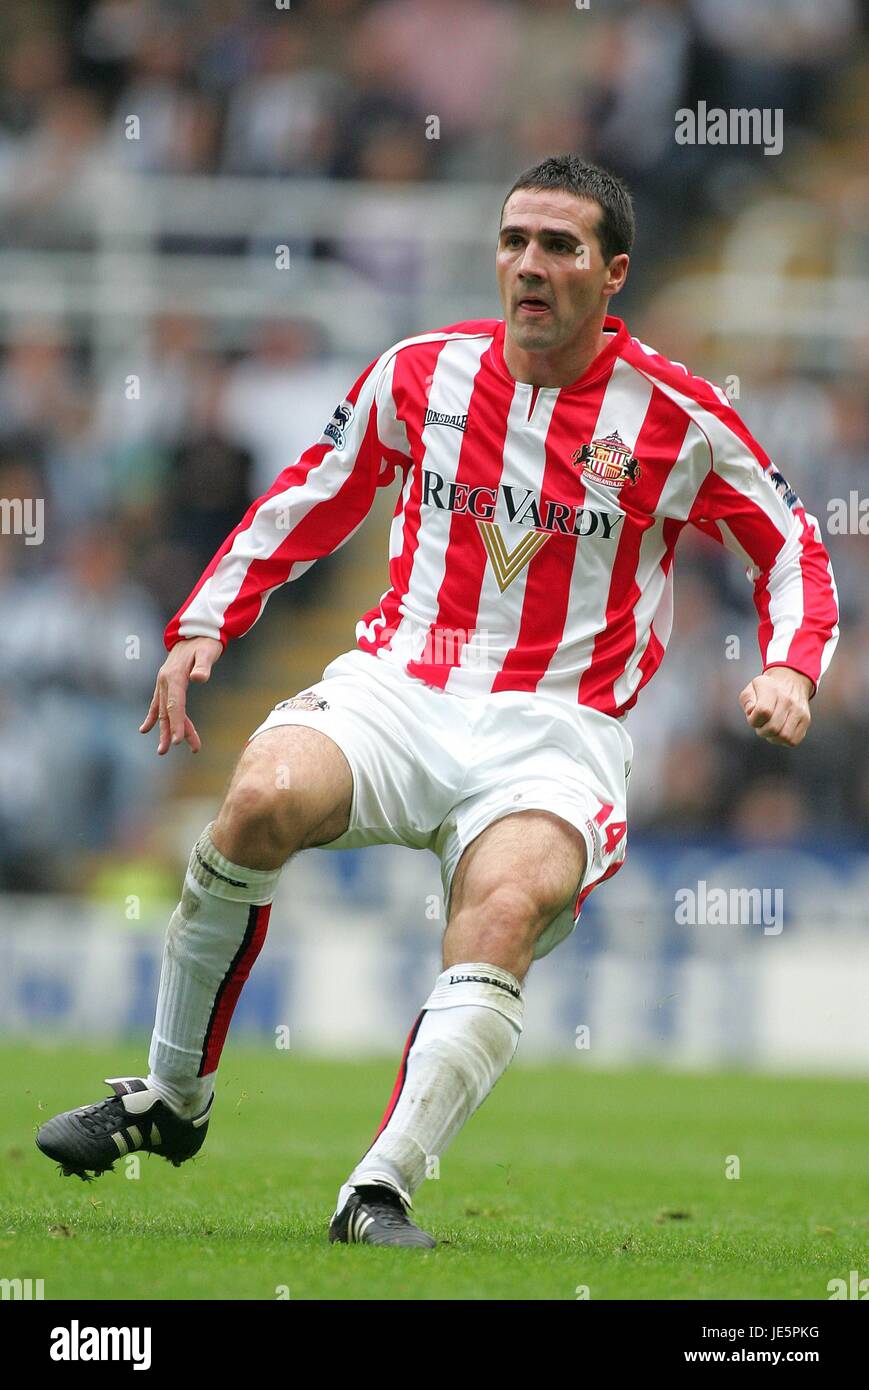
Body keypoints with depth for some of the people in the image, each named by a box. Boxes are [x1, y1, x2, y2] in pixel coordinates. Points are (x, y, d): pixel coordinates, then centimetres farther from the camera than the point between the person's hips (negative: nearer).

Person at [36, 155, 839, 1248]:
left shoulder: (677, 417, 0)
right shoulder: (422, 373, 6)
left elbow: (792, 547, 12)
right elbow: (308, 503, 19)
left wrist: (788, 669, -6)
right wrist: (203, 625, 10)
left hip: (558, 733, -2)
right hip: (398, 691, 2)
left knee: (505, 911, -34)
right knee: (265, 798, -29)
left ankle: (380, 1190, -35)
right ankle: (171, 1100, -11)